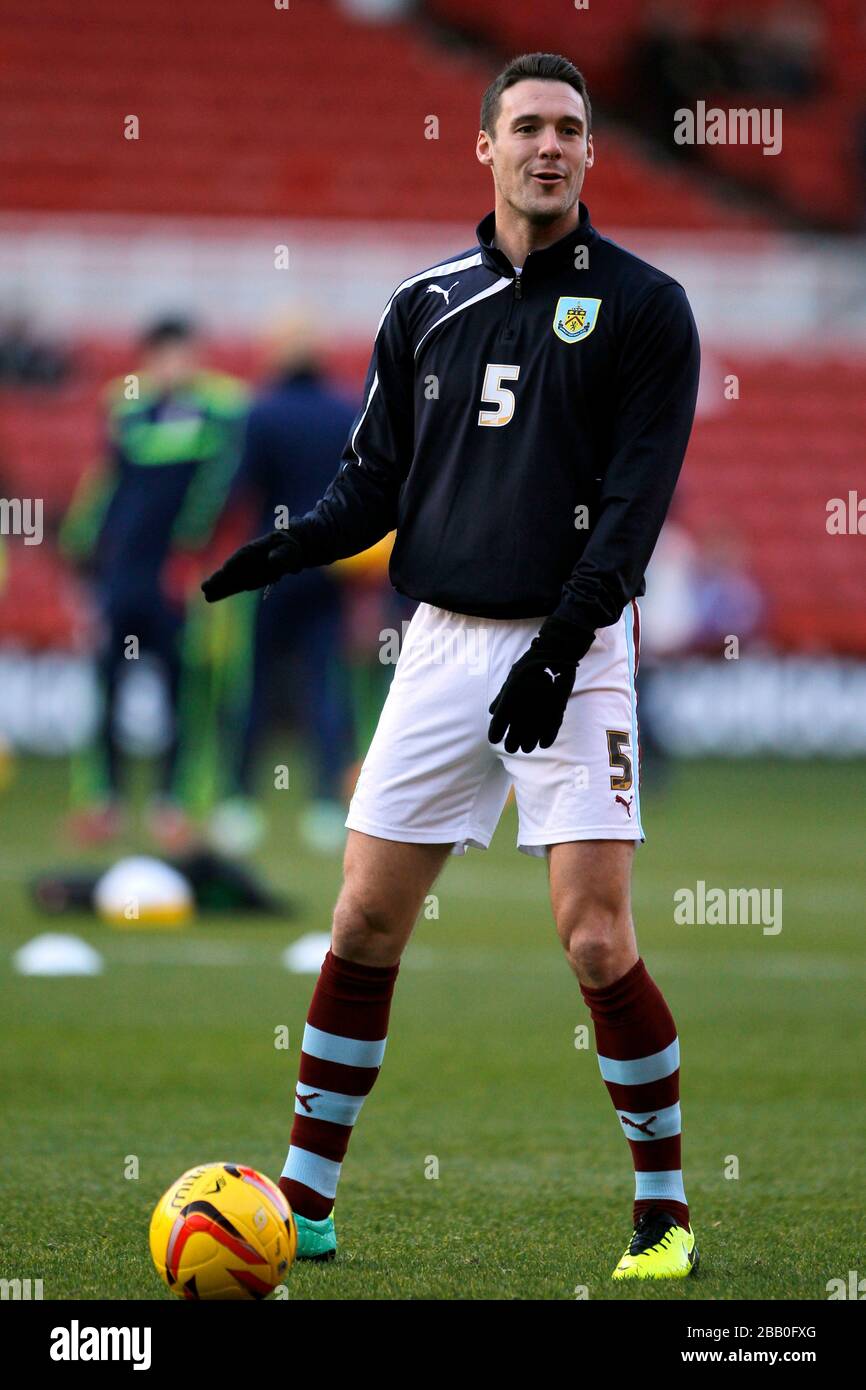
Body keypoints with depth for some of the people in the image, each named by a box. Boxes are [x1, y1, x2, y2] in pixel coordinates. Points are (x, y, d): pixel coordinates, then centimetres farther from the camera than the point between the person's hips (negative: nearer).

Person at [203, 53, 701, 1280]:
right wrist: (293, 546, -5)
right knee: (364, 922, 3)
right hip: (443, 641, 4)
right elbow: (376, 477, 15)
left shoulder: (642, 306, -1)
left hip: (571, 651, -4)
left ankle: (665, 1212, 2)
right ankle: (306, 1201, 12)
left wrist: (560, 645, -16)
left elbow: (636, 496, -8)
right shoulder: (426, 305, 11)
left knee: (596, 941, -11)